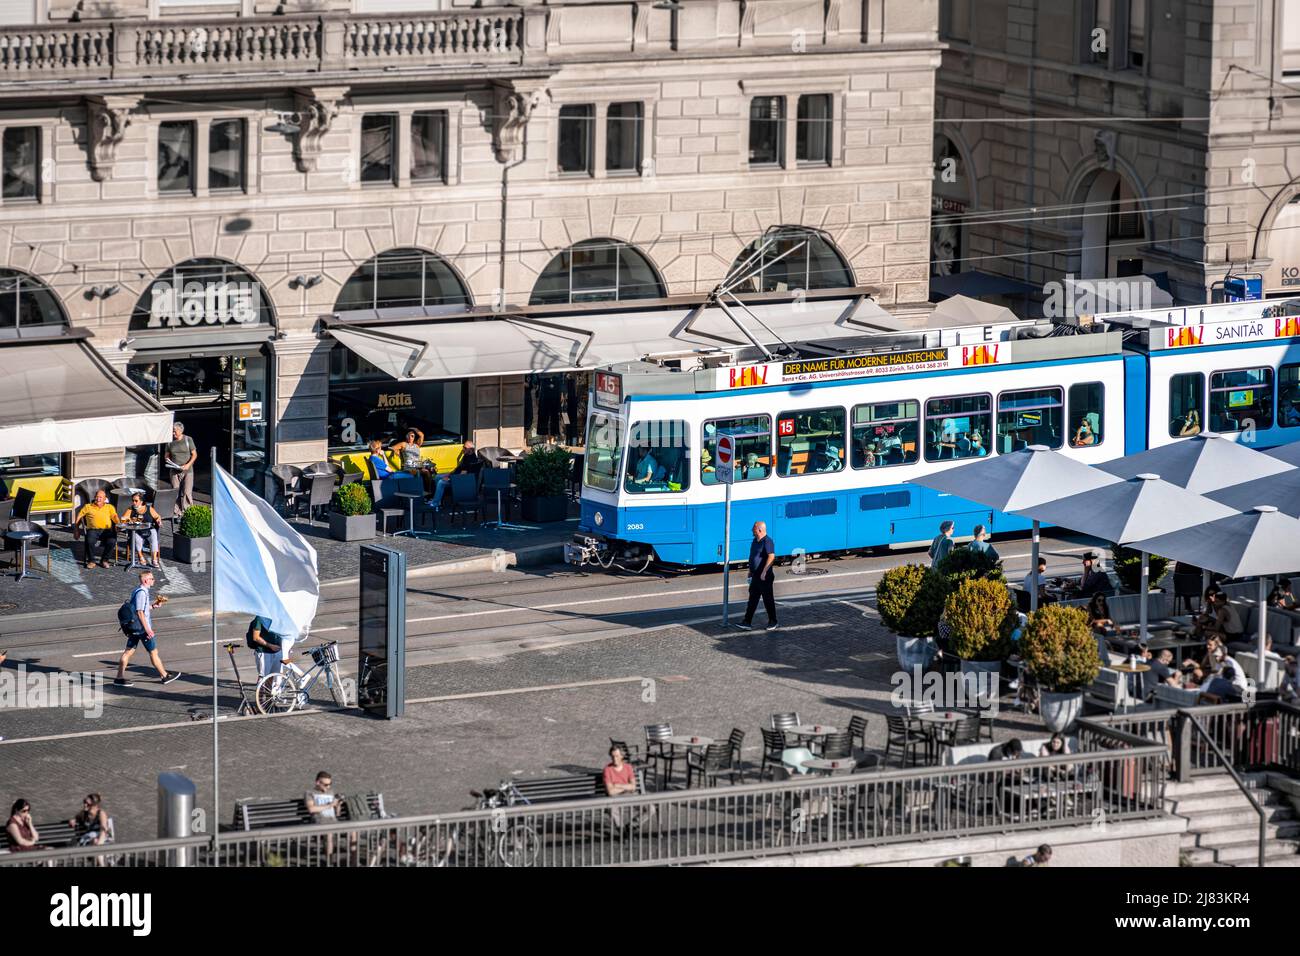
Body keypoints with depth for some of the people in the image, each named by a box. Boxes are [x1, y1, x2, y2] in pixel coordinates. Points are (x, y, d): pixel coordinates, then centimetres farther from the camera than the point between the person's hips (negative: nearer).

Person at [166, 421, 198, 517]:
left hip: (187, 471, -3)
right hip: (174, 471, 3)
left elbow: (194, 454, 1)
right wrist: (167, 460, -6)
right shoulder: (170, 442, 8)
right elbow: (167, 455, 18)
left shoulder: (188, 440, 0)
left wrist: (188, 465, -13)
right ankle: (176, 513, 7)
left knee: (187, 492, -8)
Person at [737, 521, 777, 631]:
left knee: (768, 600, 4)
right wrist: (750, 571, 22)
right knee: (752, 600, 7)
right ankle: (747, 622, 7)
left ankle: (772, 622, 17)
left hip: (764, 577, -9)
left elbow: (771, 557, -28)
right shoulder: (755, 541, 11)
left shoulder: (767, 542, -18)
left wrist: (764, 572, -31)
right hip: (755, 576, 9)